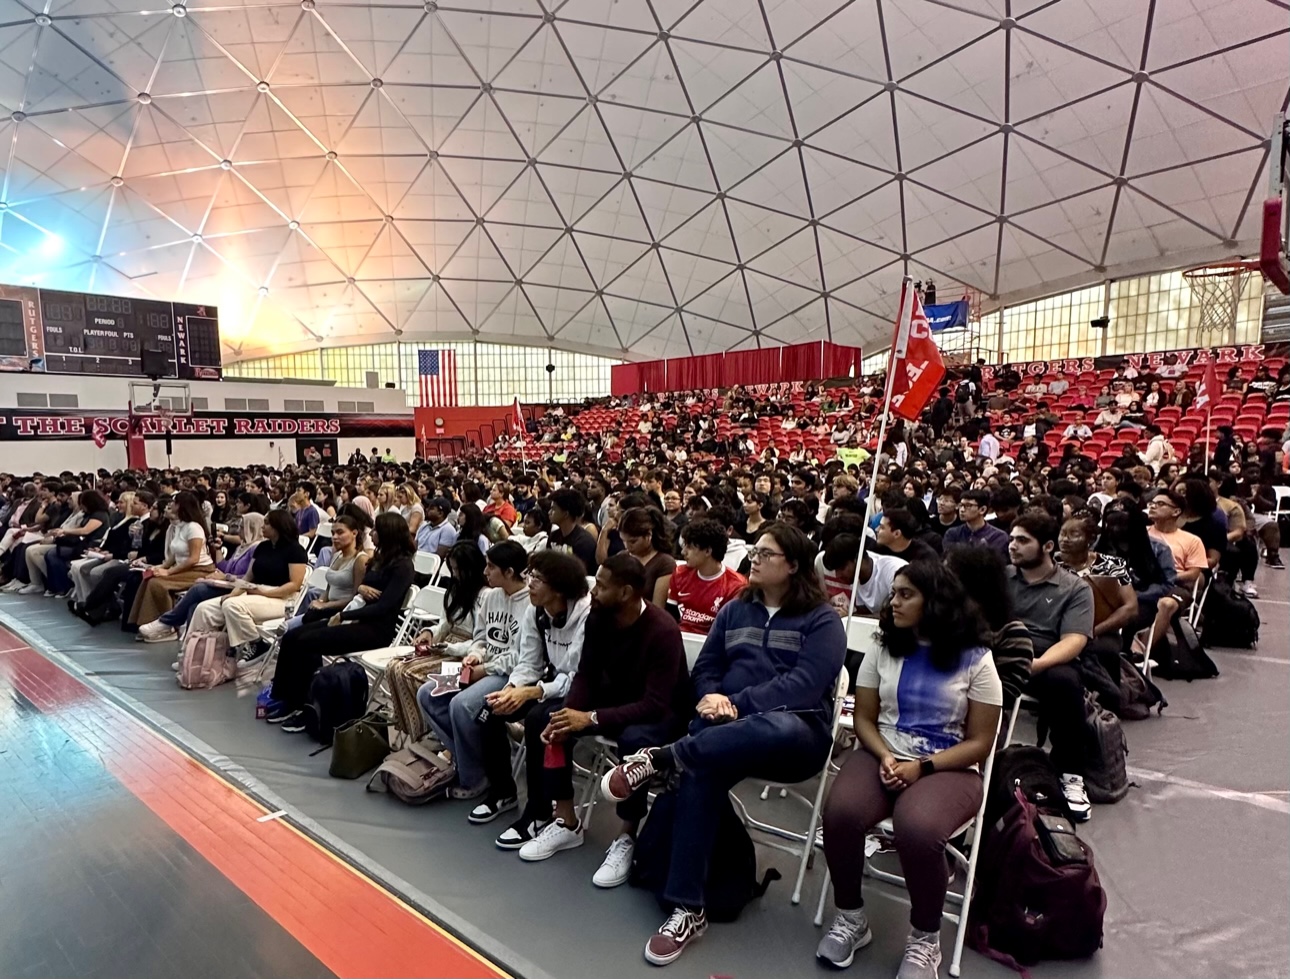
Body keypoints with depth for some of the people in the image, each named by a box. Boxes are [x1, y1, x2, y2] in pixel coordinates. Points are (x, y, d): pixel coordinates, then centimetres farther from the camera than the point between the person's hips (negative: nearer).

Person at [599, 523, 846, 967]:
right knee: (699, 773, -30)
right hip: (726, 731, 4)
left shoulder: (822, 621, 1)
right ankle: (687, 909, -21)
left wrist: (737, 703, -20)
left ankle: (660, 757, -26)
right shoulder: (734, 609, 17)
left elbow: (804, 685, -13)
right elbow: (705, 669, 14)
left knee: (778, 727, -40)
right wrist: (712, 697, -9)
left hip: (795, 735, -3)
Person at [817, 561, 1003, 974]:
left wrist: (922, 767, -15)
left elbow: (979, 743, -3)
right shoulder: (883, 650, 8)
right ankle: (850, 916, -1)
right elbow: (864, 719, 9)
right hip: (883, 756, 3)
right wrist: (885, 756, -12)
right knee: (840, 813, -28)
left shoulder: (976, 659, -2)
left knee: (917, 831, -35)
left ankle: (925, 938, -6)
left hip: (948, 768, -3)